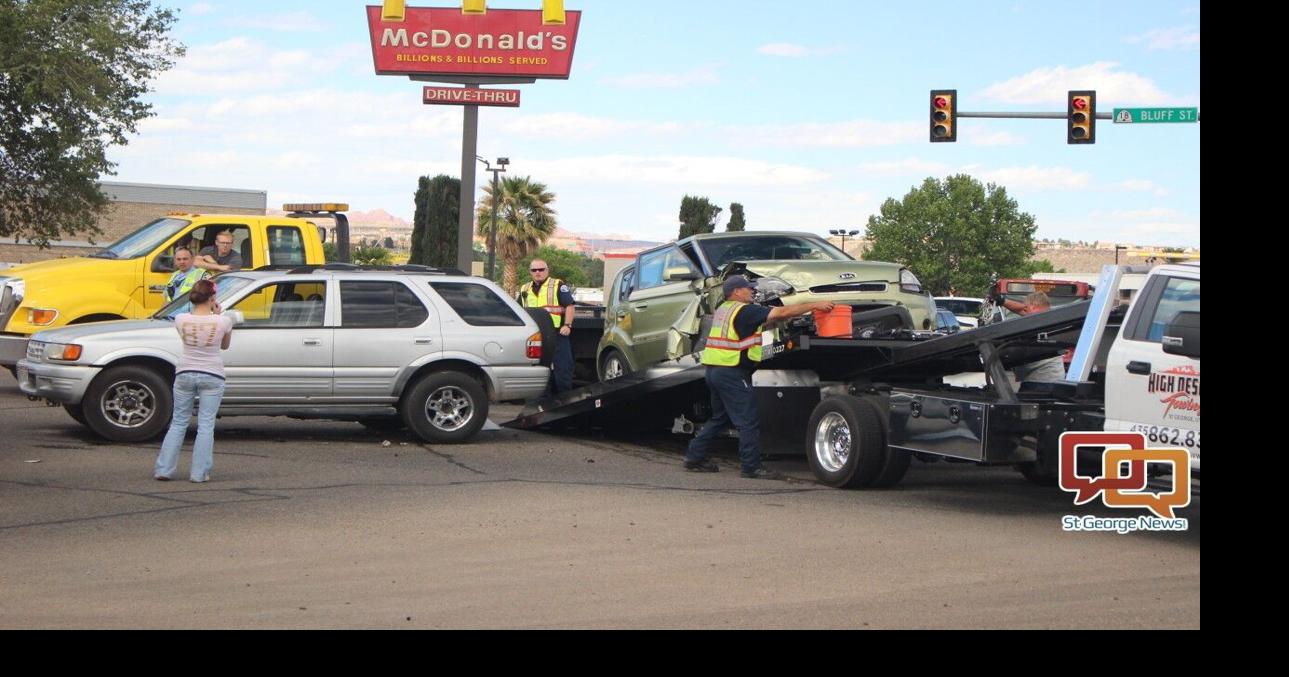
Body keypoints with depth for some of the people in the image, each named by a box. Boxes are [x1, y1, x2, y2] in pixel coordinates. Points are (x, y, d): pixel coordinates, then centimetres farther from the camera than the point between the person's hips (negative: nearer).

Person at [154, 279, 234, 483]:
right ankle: (199, 473, 3)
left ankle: (163, 469, 11)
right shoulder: (223, 321, -12)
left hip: (185, 373, 2)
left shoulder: (181, 320, -8)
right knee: (206, 425, 5)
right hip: (212, 376, -2)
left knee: (178, 423, 13)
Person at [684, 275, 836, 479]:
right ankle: (751, 466, -4)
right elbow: (781, 313, -15)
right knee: (749, 421, -4)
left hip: (714, 369, 9)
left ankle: (694, 457, 20)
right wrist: (814, 305, -11)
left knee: (720, 418, 20)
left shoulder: (722, 310, 17)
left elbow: (758, 324, 27)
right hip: (732, 372, -9)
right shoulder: (744, 310, -11)